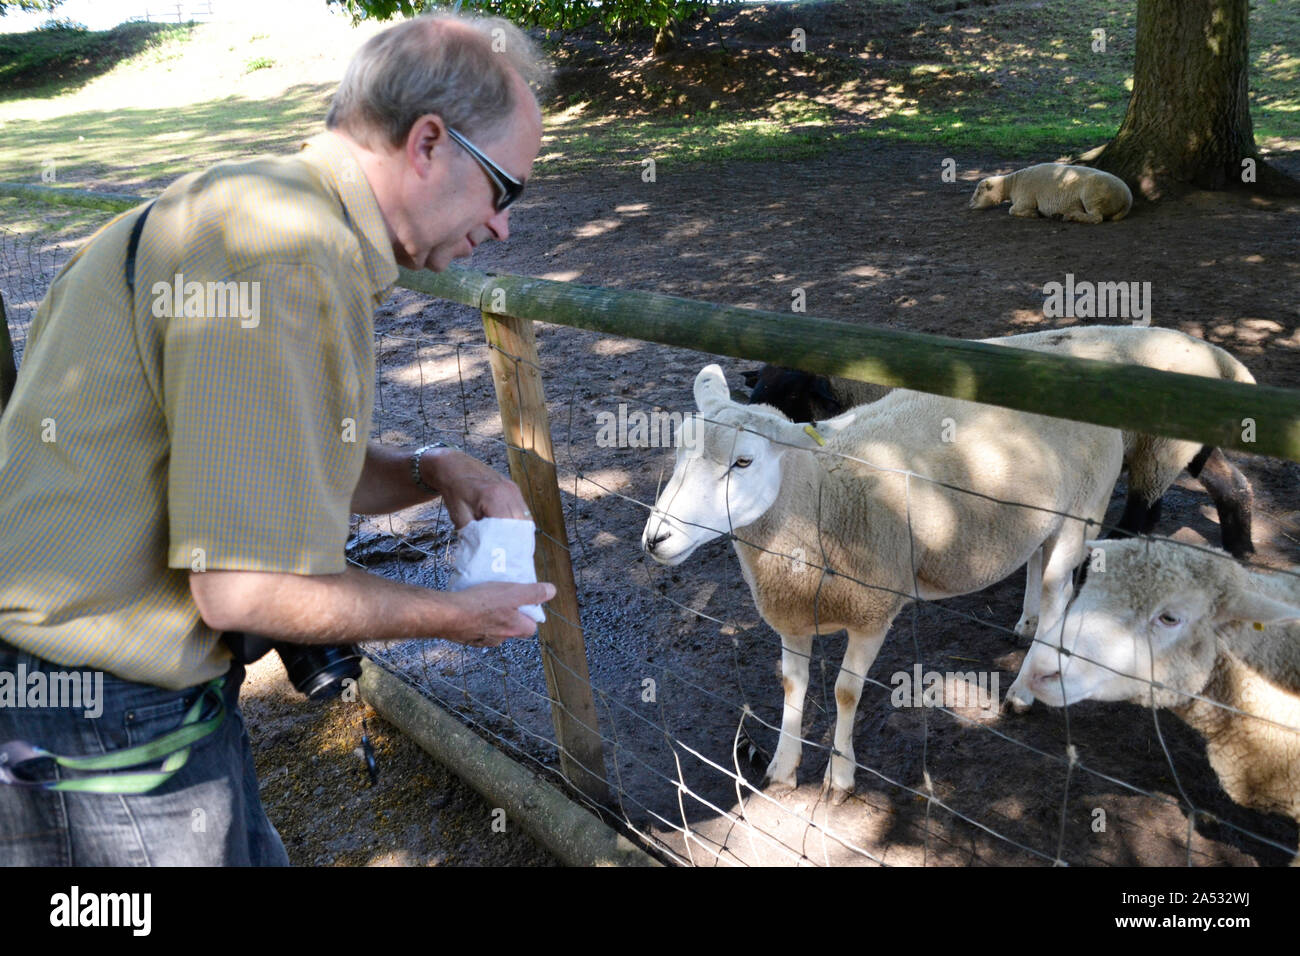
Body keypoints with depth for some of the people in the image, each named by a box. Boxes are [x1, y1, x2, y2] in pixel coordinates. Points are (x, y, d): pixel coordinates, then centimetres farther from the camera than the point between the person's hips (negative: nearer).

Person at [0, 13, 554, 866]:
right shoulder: (289, 258, -26)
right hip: (106, 721, -9)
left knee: (249, 848, 20)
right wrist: (453, 617, -13)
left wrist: (428, 471, 0)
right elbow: (246, 589, -27)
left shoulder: (273, 212, 8)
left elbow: (278, 468, 17)